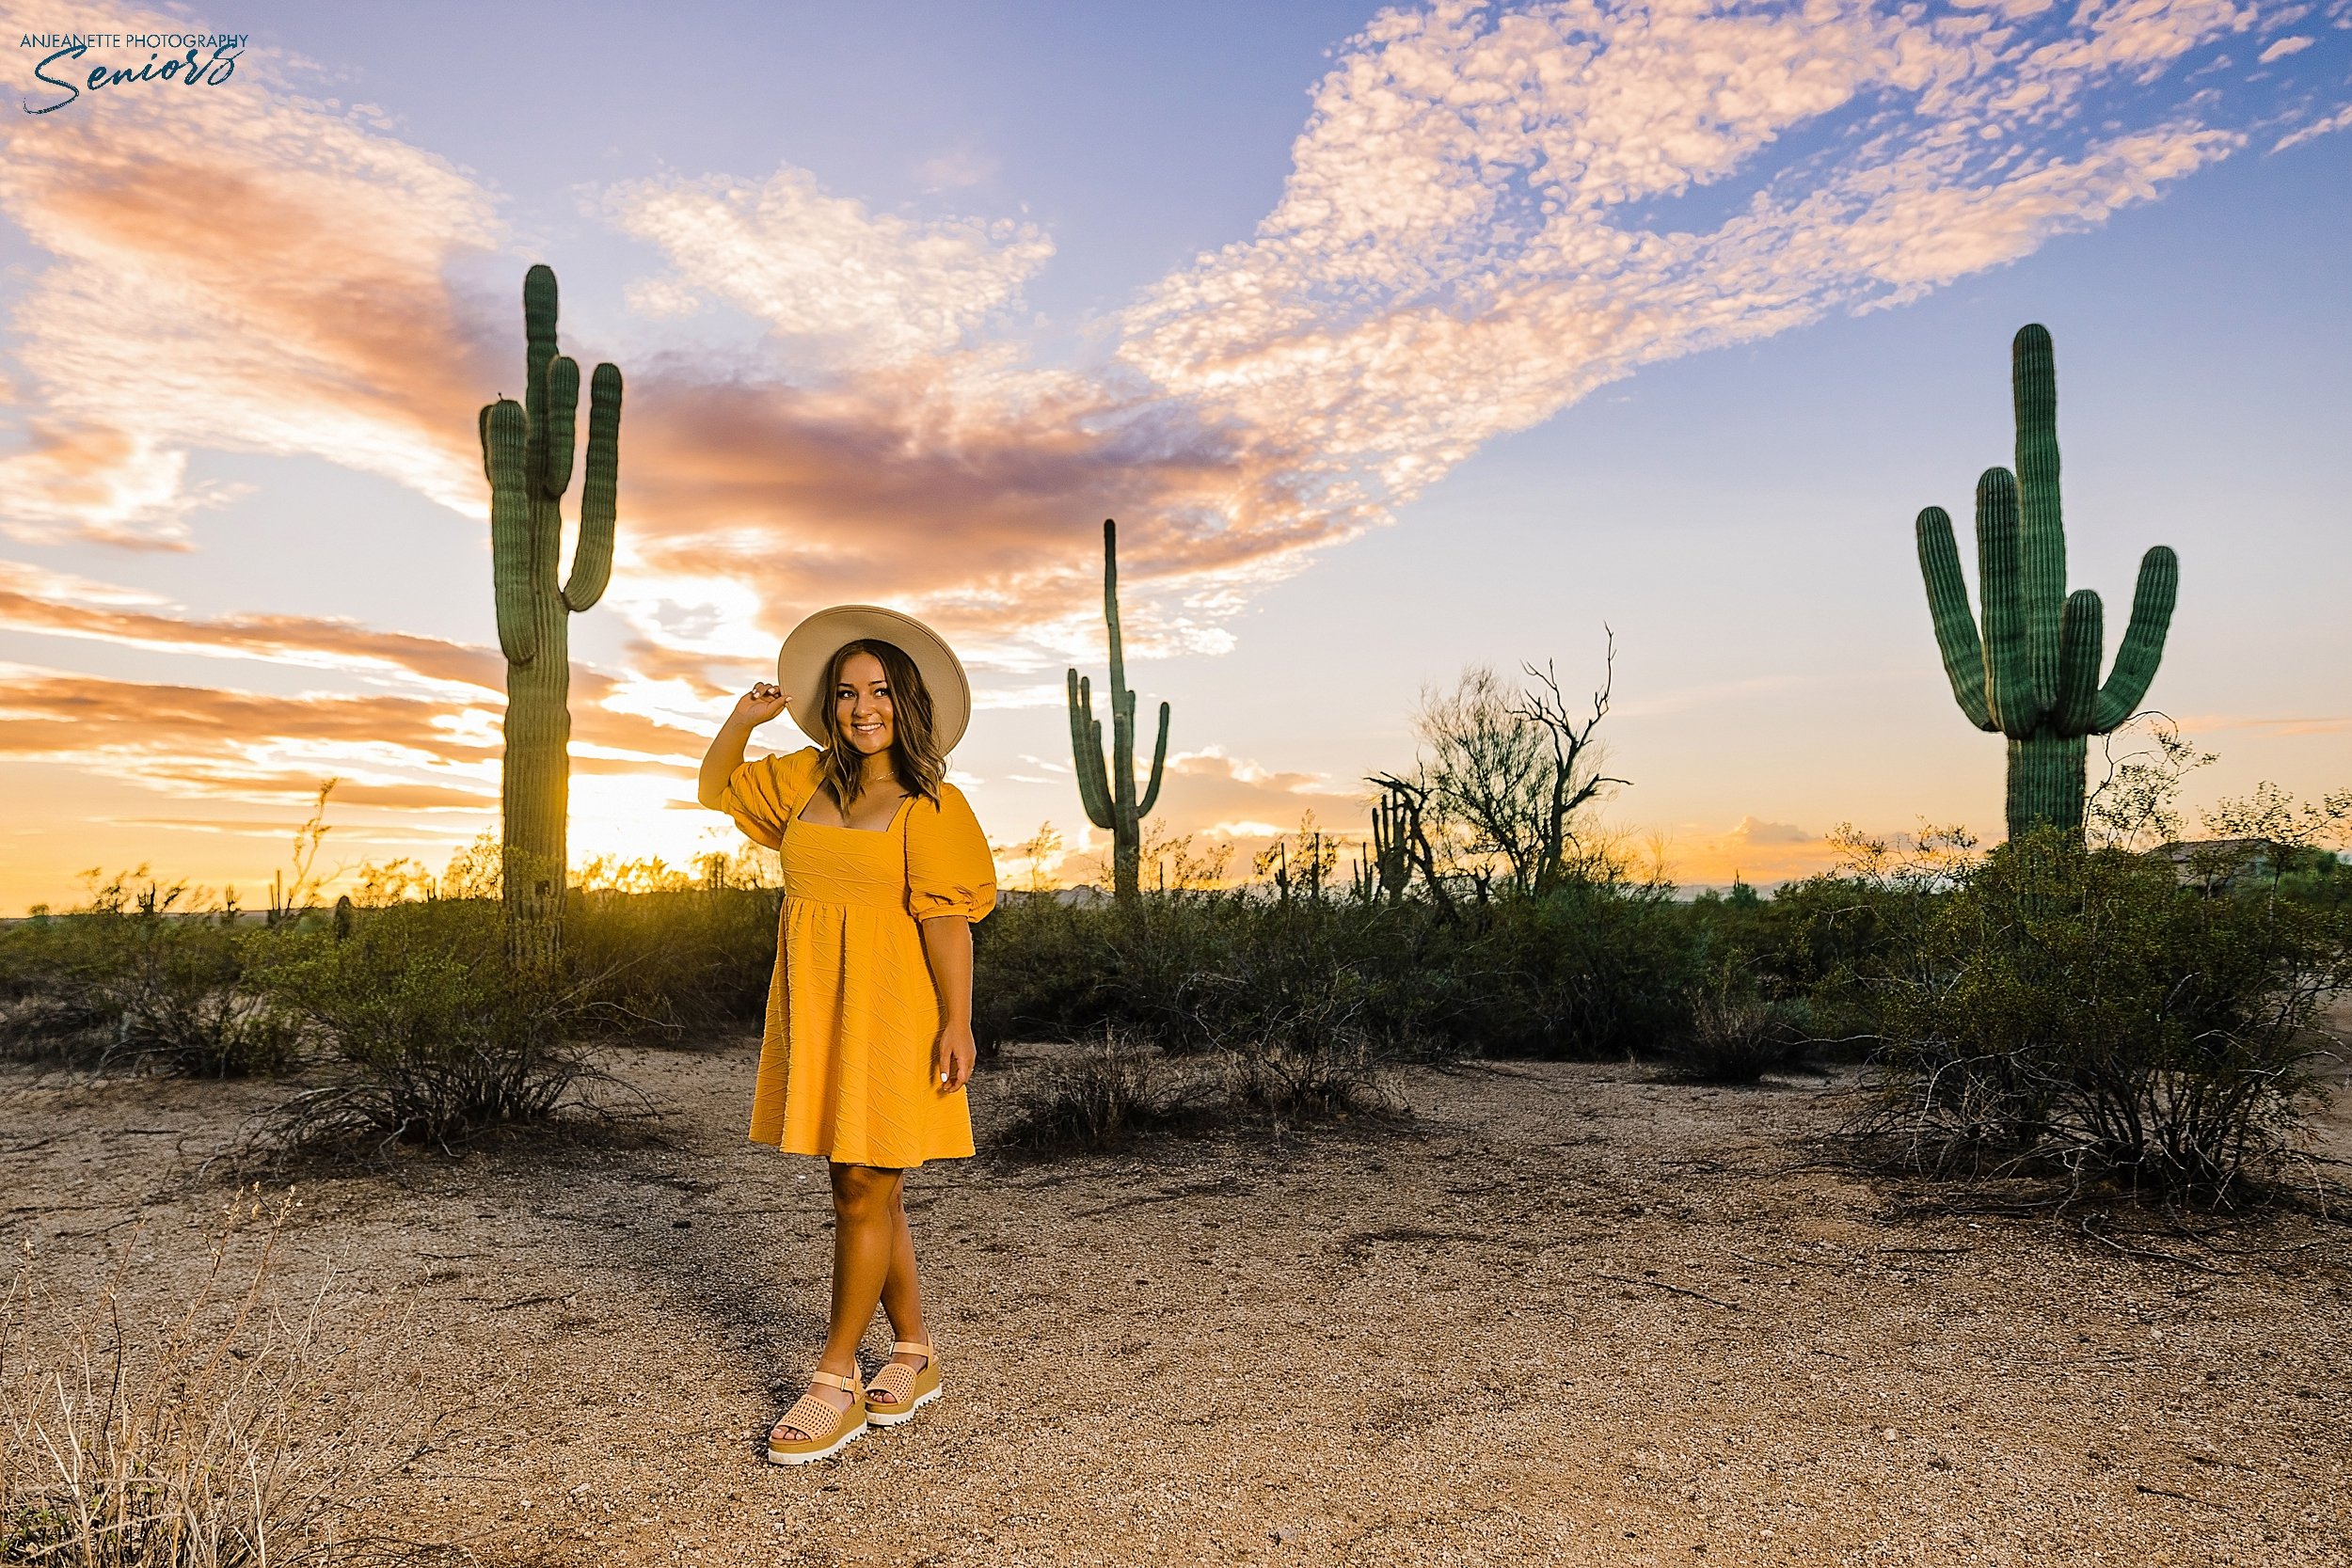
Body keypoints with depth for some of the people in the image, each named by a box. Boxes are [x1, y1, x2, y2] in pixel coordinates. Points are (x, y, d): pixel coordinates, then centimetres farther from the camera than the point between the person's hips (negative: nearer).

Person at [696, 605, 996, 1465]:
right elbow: (716, 790, 22)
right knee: (870, 1191, 14)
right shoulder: (807, 780, 10)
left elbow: (946, 917, -13)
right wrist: (743, 719, 5)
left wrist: (956, 1022, -18)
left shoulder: (930, 803, -8)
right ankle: (916, 1353, 29)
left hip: (888, 1013, -6)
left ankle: (836, 1381, 10)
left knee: (863, 1192, -2)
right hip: (814, 1009, 6)